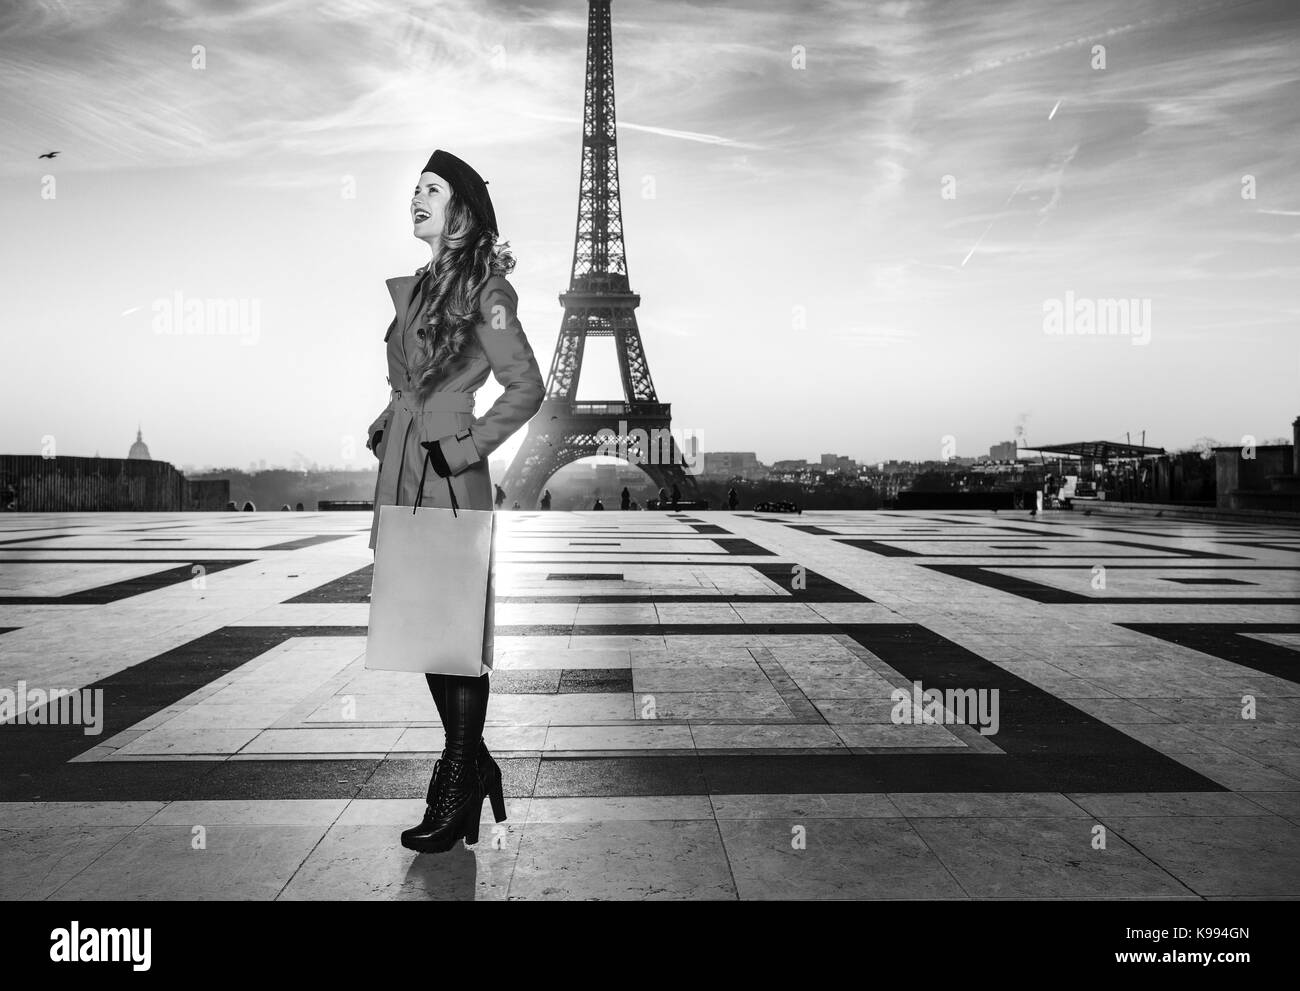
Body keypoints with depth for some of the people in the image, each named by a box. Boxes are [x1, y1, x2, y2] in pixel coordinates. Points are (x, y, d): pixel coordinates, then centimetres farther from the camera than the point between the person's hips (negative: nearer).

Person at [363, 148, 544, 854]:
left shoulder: (482, 289, -7)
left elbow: (527, 388, -10)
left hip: (449, 478, -8)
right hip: (400, 468, 8)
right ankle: (472, 767, 27)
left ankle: (458, 797, 11)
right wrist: (383, 427, 12)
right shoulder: (416, 287, 16)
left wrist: (462, 449, -13)